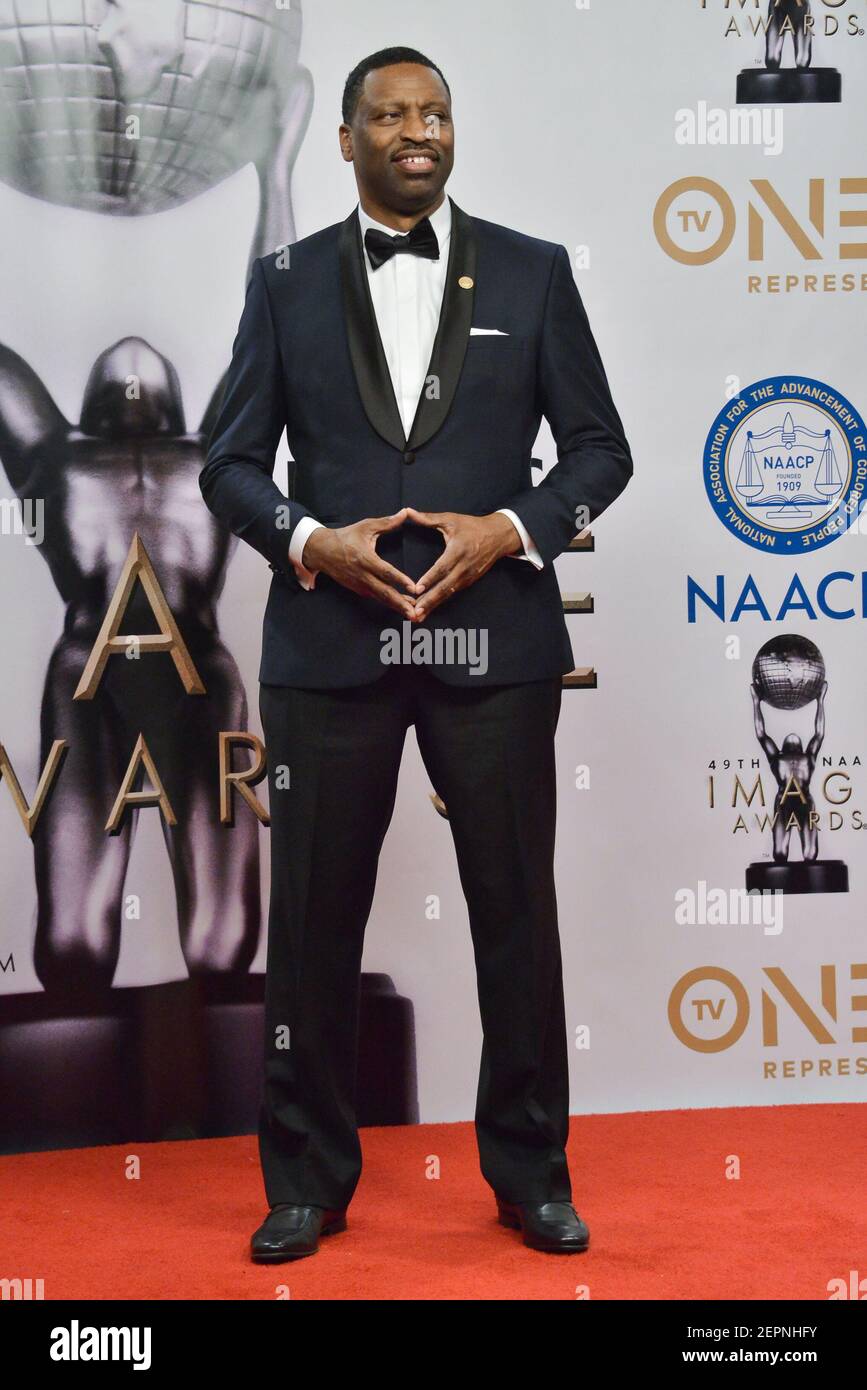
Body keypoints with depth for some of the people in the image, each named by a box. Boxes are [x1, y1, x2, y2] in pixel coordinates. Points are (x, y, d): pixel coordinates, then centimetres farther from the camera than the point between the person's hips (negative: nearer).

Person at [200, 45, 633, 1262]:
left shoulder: (534, 274, 6)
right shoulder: (287, 283, 7)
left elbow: (599, 447, 6)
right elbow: (232, 463, 6)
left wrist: (512, 527, -11)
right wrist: (310, 540, -12)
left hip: (495, 642, 0)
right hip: (330, 644, 0)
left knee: (517, 912, 7)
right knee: (314, 920, 7)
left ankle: (530, 1170, 24)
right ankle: (308, 1177, 22)